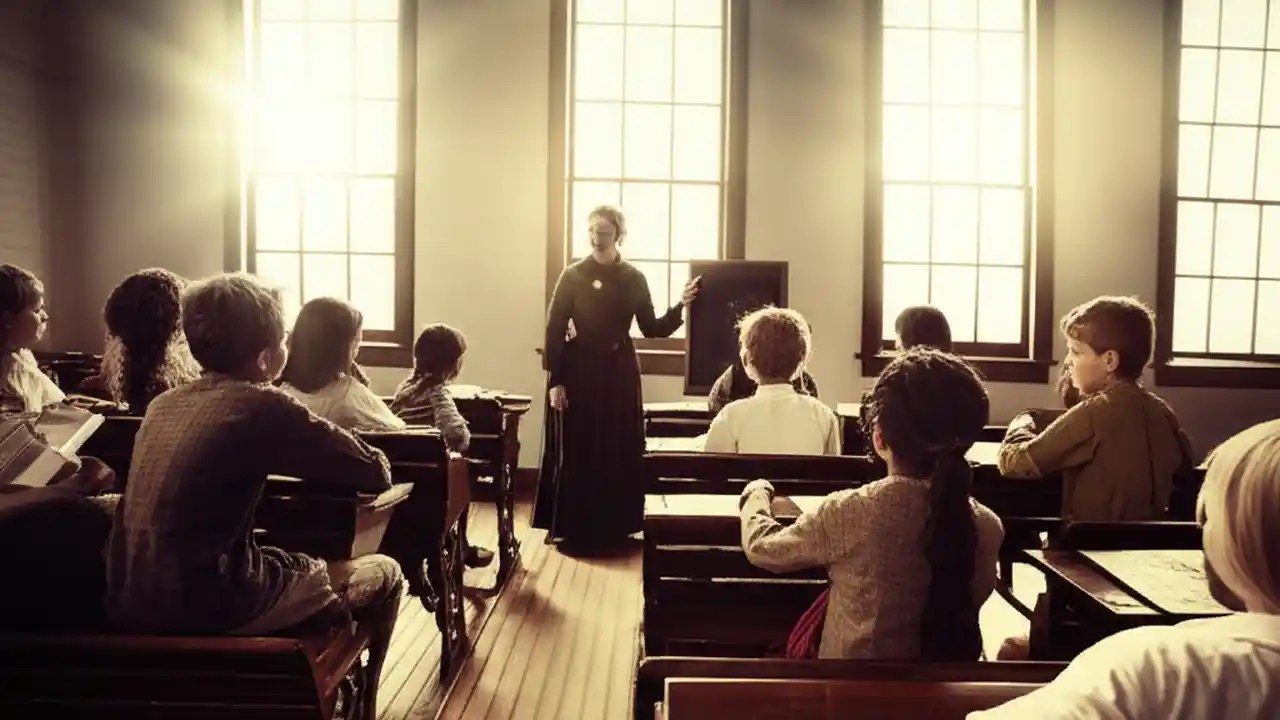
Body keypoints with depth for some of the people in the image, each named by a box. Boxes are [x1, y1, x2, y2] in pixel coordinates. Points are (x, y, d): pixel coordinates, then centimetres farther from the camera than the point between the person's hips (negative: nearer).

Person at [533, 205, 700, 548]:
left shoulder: (634, 279, 4)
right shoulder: (573, 276, -2)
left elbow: (652, 329, 4)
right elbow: (554, 331, -4)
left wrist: (681, 306, -12)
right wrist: (555, 381, -10)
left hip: (620, 373, 2)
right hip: (579, 371, -2)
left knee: (621, 453, 6)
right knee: (575, 453, 1)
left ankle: (615, 528, 19)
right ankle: (570, 526, 14)